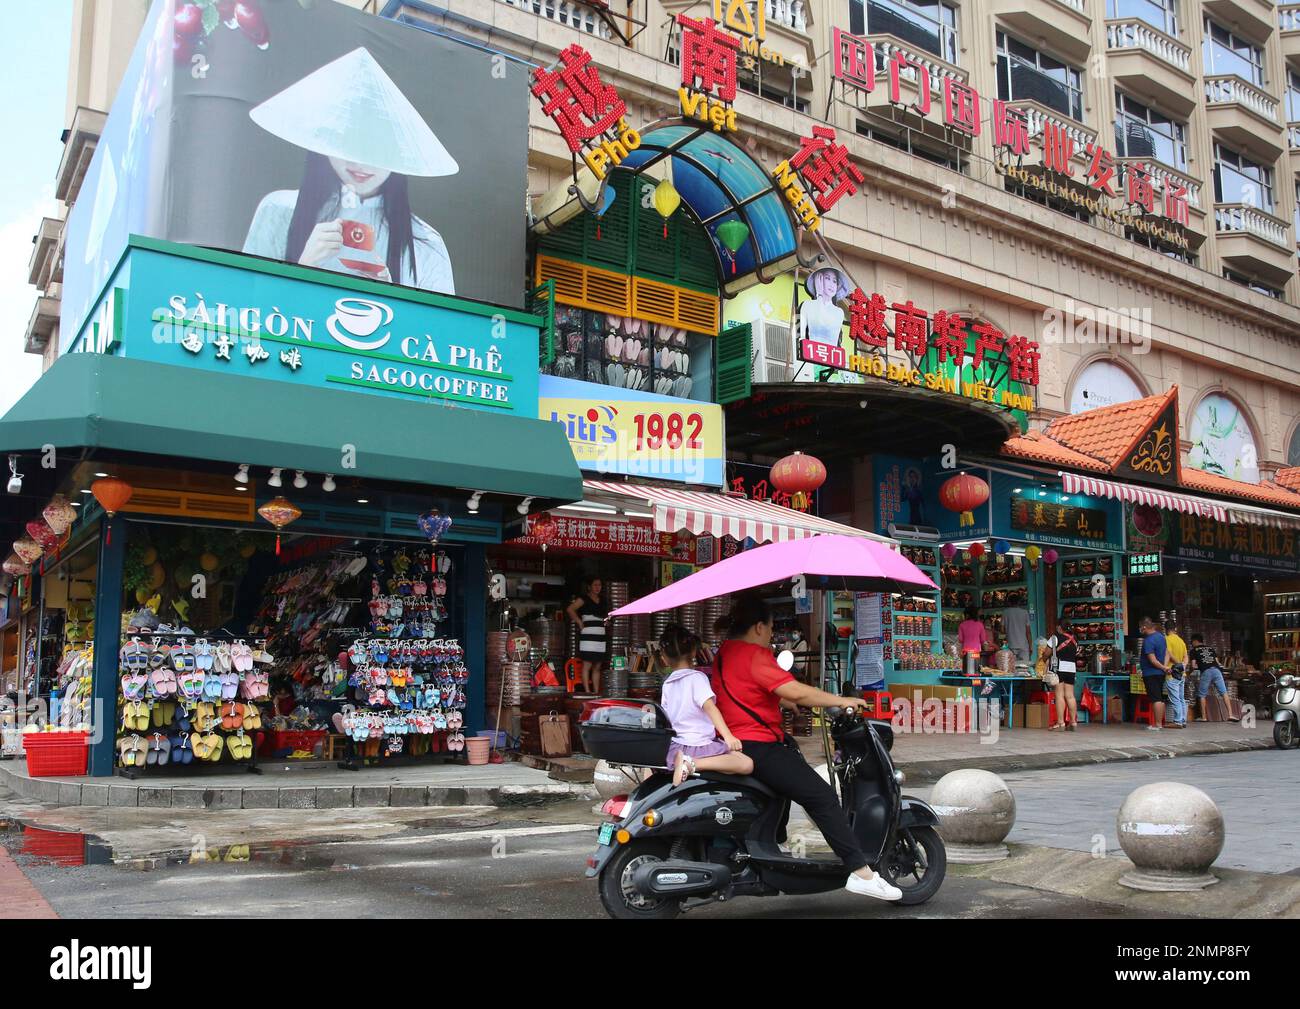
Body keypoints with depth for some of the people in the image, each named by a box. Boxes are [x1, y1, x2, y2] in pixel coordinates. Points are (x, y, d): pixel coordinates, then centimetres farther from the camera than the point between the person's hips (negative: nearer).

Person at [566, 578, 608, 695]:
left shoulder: (602, 601, 19)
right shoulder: (584, 599, -1)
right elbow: (570, 609, -13)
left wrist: (606, 621, 16)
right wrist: (579, 622, -11)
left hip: (601, 636, 7)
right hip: (588, 636, -7)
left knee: (597, 667, 8)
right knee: (587, 665, -7)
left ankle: (596, 692, 11)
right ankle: (587, 691, -8)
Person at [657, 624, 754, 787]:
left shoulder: (667, 683, 10)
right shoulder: (697, 677, -9)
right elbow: (709, 706, -23)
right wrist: (728, 736, -32)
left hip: (673, 748, 8)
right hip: (698, 746, -7)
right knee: (746, 764, -18)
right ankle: (692, 764, -26)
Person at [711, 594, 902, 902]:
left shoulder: (725, 652, 16)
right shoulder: (754, 654, -15)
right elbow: (794, 691, -22)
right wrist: (841, 701, -13)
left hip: (735, 744, 11)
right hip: (758, 746, -11)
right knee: (822, 796, -13)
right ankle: (861, 873, -17)